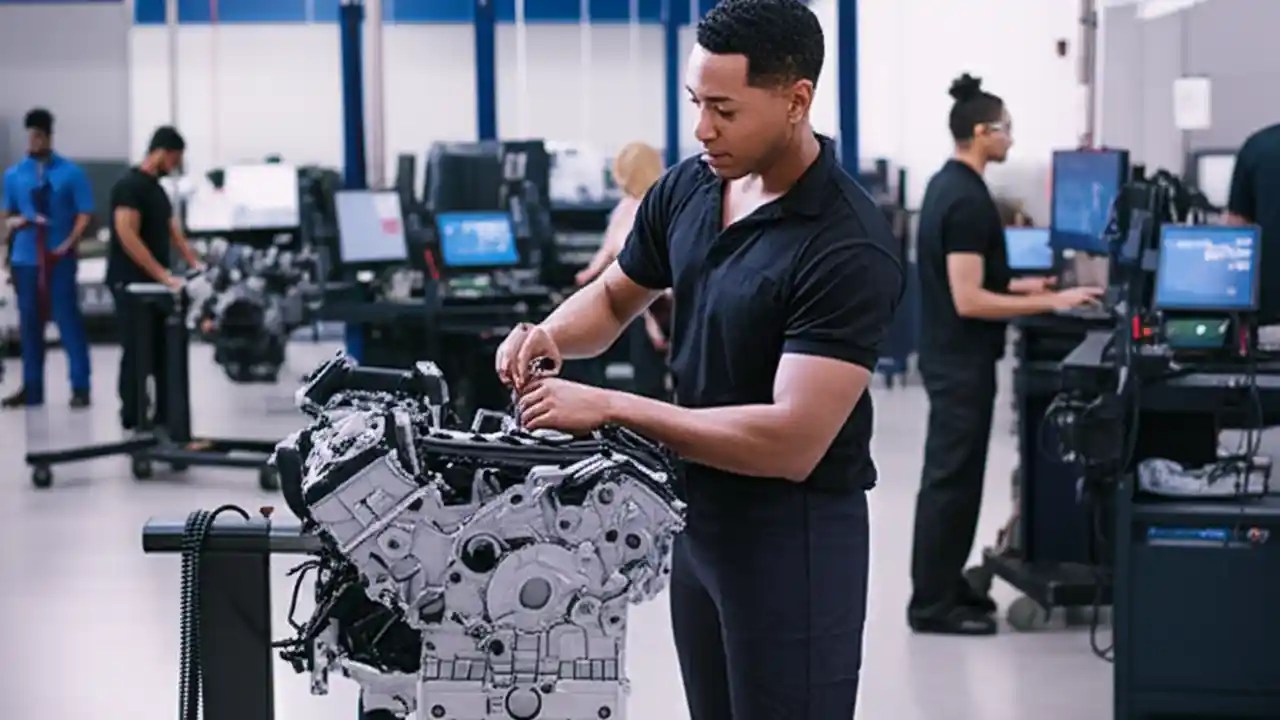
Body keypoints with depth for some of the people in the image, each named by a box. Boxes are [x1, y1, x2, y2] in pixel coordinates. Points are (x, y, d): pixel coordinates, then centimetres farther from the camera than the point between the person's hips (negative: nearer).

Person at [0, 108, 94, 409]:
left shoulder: (71, 173, -2)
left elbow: (85, 213, -2)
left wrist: (68, 244, -13)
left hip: (60, 259, -3)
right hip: (25, 258, 3)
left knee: (69, 320, -4)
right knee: (29, 322, 6)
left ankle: (80, 387, 0)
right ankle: (31, 388, 13)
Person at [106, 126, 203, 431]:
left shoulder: (157, 189, 15)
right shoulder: (129, 186, -14)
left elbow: (173, 232, 20)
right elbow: (127, 236, -21)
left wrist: (196, 264, 8)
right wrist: (164, 275, -24)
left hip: (153, 285, 9)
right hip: (131, 283, -9)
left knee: (162, 352, 8)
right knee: (137, 354, -6)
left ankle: (164, 417, 13)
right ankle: (133, 422, -1)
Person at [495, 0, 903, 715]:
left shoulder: (850, 250, -24)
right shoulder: (686, 188, 0)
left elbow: (792, 441, -29)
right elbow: (615, 297, 17)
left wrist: (609, 407, -27)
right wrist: (552, 334, -7)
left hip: (796, 534, -7)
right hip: (698, 514, 7)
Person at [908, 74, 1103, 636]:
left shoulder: (946, 185, 11)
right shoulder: (967, 199, -21)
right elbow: (968, 301, -25)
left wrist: (1019, 286, 19)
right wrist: (1050, 304, -24)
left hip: (951, 355, 10)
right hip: (962, 361, -10)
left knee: (952, 474, 16)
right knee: (951, 477, -4)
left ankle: (943, 584, 25)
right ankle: (932, 604, 2)